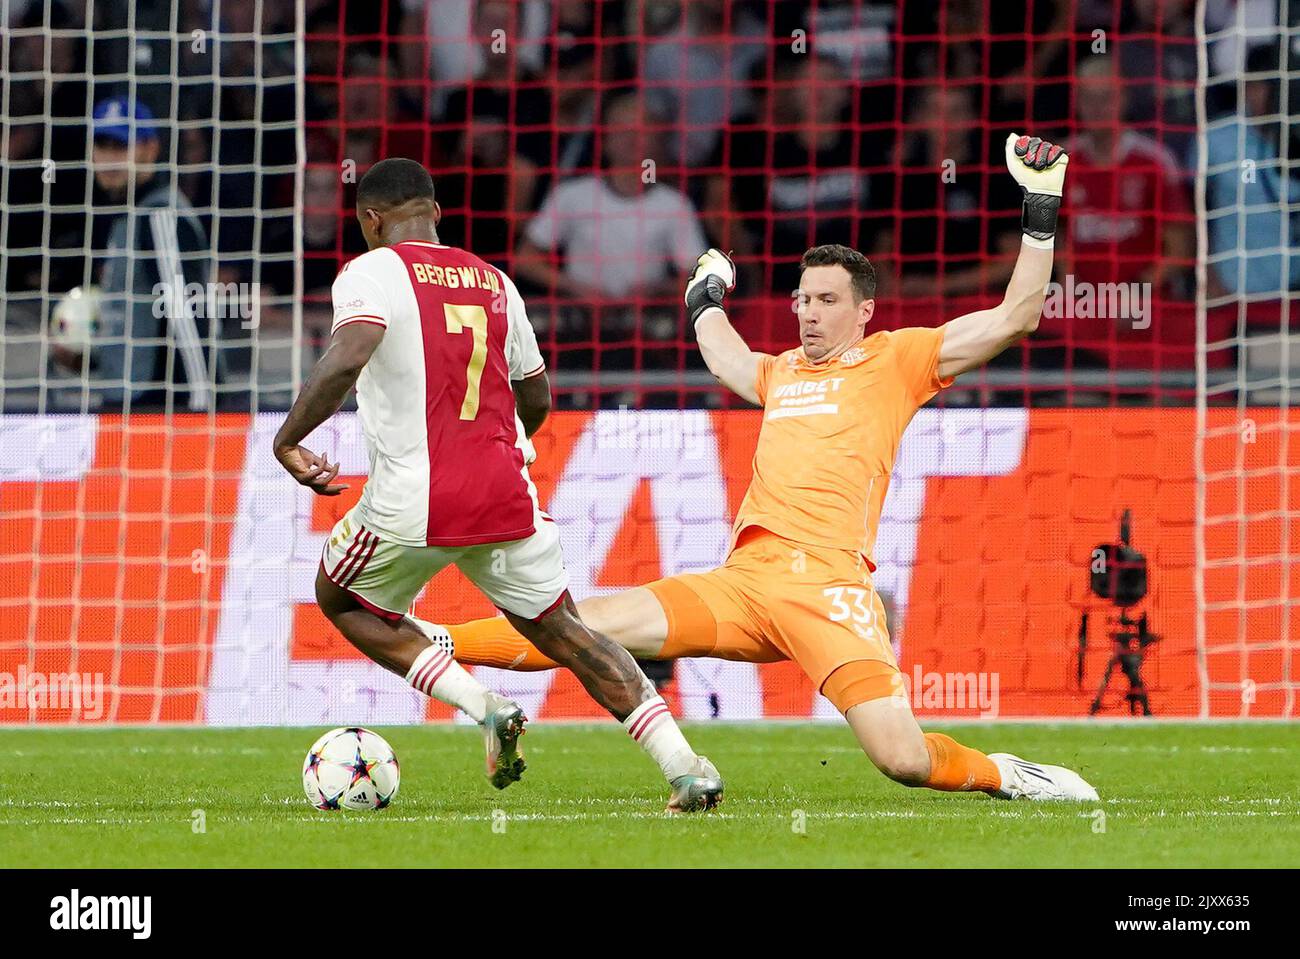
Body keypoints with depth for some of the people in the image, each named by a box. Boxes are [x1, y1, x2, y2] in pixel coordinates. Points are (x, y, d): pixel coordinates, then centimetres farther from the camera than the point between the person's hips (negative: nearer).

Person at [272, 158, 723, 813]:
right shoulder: (494, 282, 15)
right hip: (505, 498, 5)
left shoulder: (371, 273, -4)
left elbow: (347, 358, -24)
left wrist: (288, 440, -15)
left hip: (413, 503, -5)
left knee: (342, 600, 22)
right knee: (560, 629, 16)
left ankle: (483, 707, 2)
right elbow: (537, 400, 23)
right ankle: (686, 767, 2)